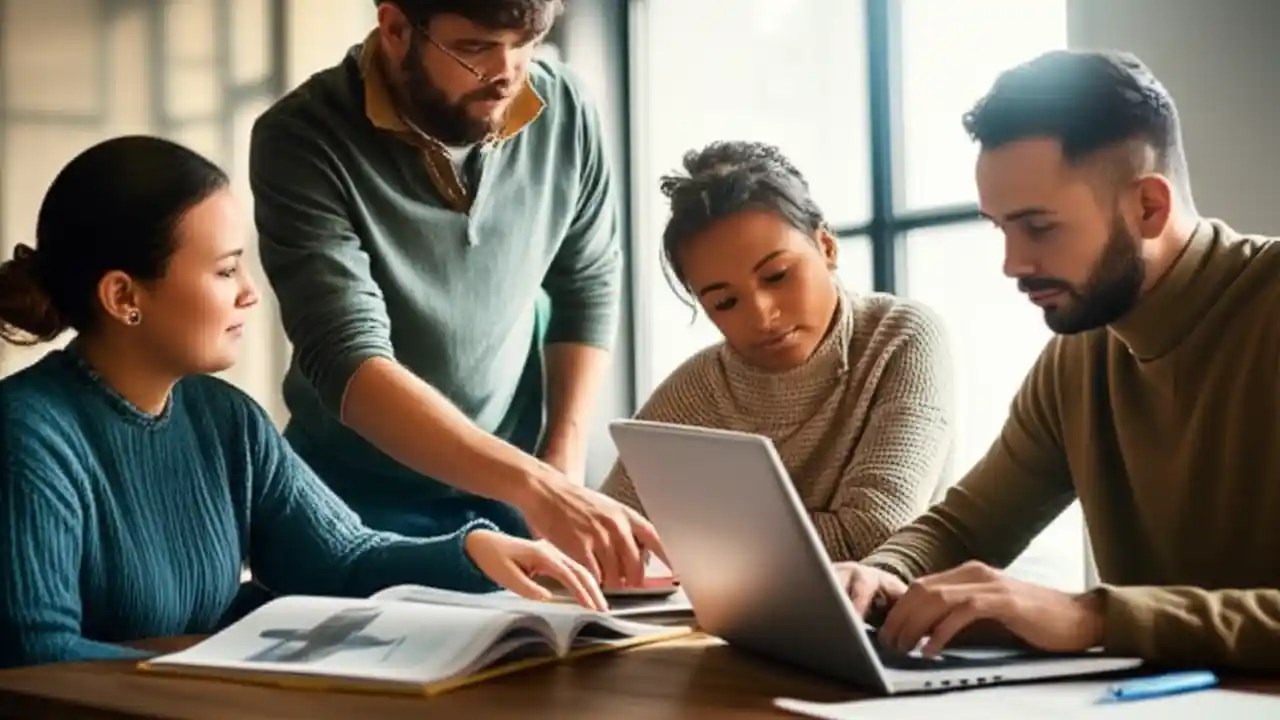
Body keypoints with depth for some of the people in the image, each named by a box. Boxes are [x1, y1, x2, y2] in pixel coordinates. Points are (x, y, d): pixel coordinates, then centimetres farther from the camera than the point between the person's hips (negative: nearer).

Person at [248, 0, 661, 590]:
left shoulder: (563, 111, -11)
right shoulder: (304, 140, -21)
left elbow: (587, 290, 3)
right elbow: (348, 363, -30)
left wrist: (562, 471, -7)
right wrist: (536, 488, -40)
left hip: (514, 492, 3)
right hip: (359, 503, -2)